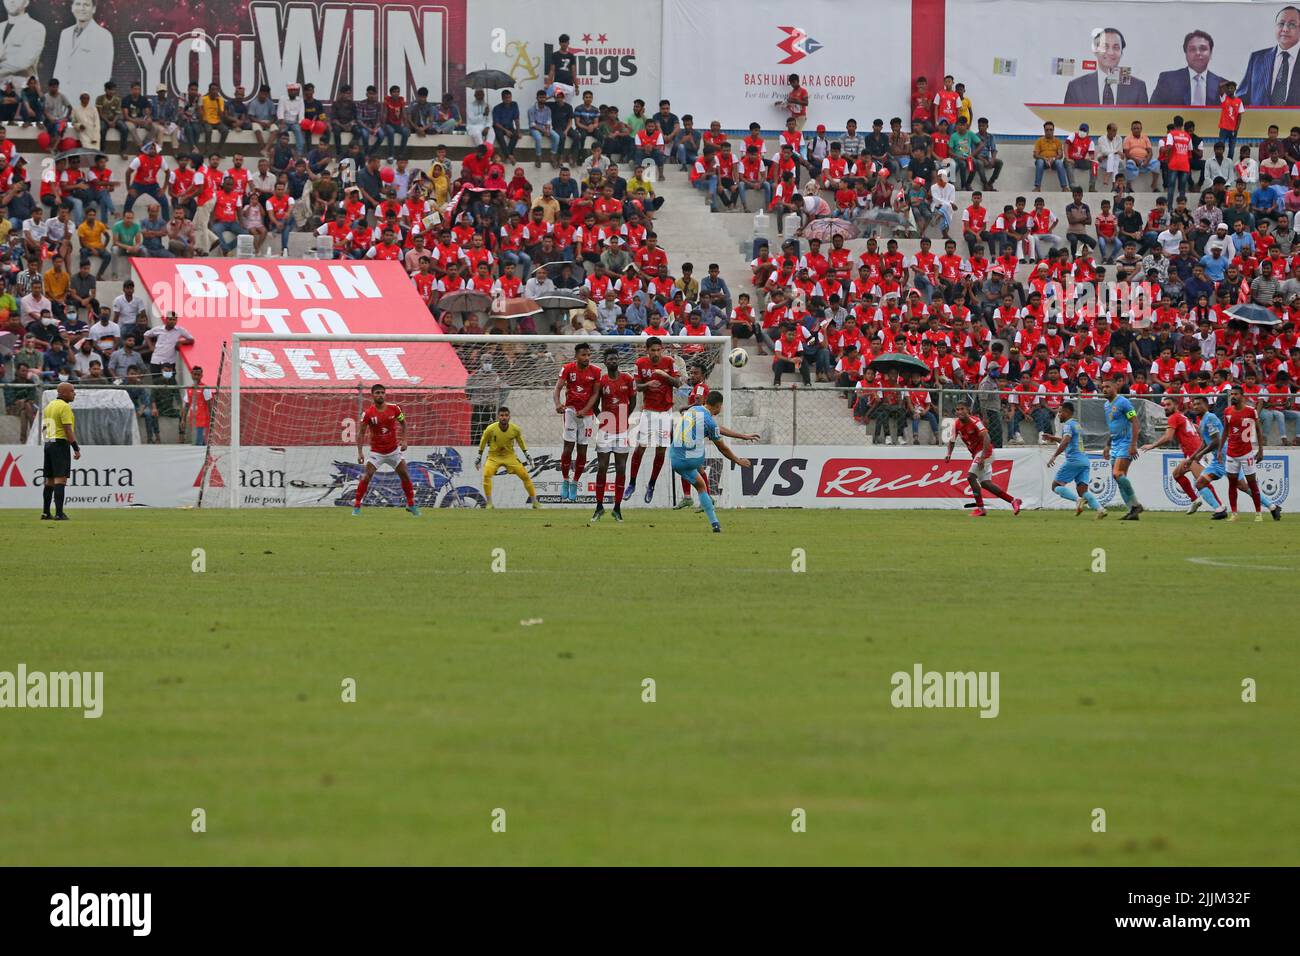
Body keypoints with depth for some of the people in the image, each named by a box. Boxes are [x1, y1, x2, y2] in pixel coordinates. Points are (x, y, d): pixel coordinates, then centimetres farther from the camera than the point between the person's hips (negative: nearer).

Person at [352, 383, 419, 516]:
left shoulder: (394, 409, -7)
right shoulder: (368, 413, -14)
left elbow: (403, 423, 10)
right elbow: (361, 432, -9)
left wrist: (404, 440, -1)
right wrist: (359, 452, -15)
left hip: (394, 450, 2)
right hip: (376, 452, -2)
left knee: (405, 475, 0)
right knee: (367, 476, -15)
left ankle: (411, 504, 17)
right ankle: (356, 506, -7)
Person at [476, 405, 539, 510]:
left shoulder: (515, 429, -14)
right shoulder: (491, 429, -19)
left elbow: (521, 441, 8)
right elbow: (483, 442, -1)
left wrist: (527, 455, 10)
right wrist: (479, 457, 4)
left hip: (509, 456, 2)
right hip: (494, 457, -2)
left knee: (525, 476, -4)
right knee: (487, 475, -27)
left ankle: (534, 501, 13)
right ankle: (489, 503, -16)